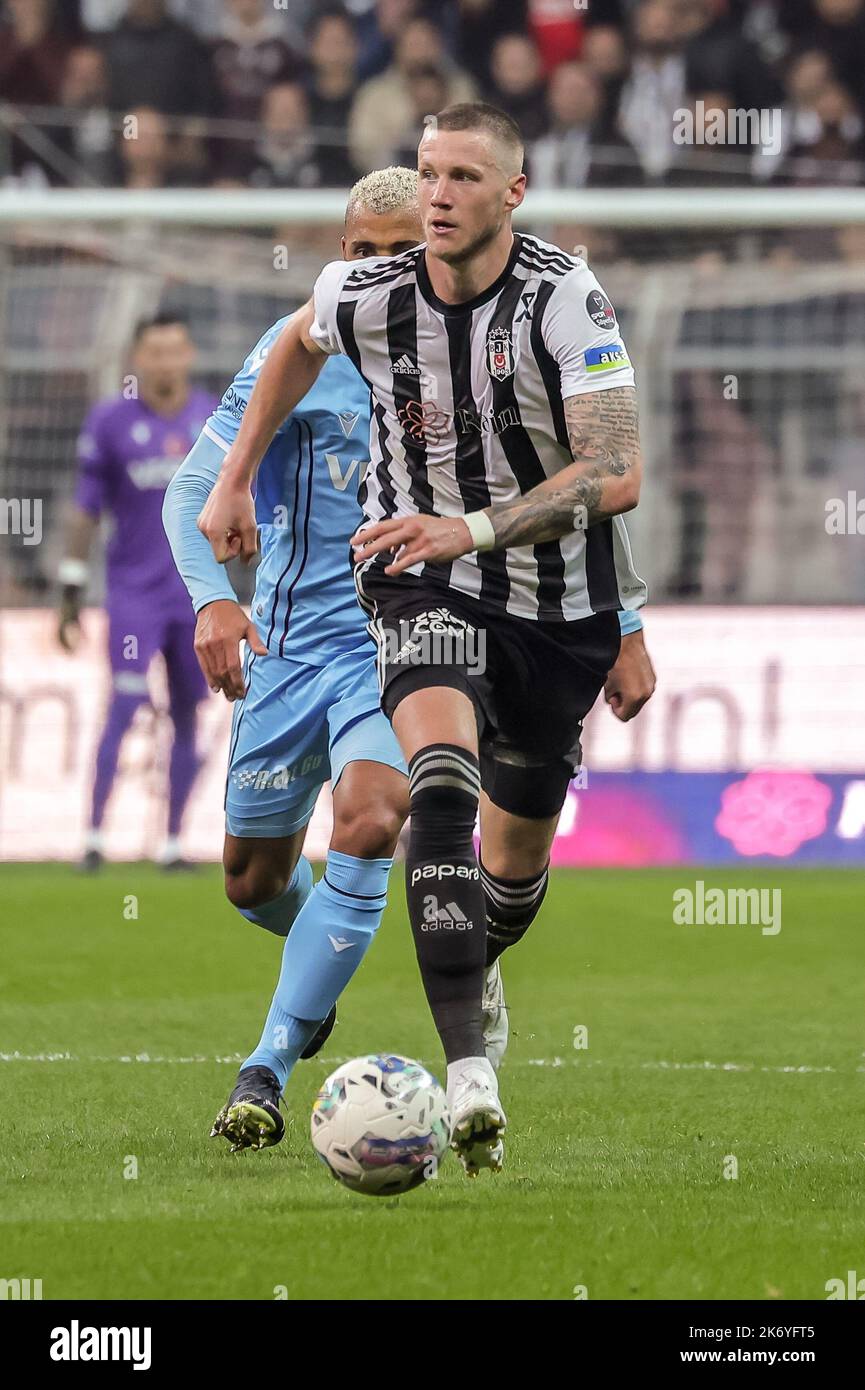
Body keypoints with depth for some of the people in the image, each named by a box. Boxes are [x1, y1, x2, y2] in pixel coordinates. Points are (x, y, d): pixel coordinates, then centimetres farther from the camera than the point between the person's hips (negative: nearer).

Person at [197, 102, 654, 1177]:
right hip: (422, 582, 0)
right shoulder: (367, 298, -11)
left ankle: (475, 971, 54)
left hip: (561, 602, 0)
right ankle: (469, 1073, -39)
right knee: (443, 771, -30)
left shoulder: (567, 302, -21)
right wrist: (235, 478, 16)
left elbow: (616, 475, -27)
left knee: (517, 852, 14)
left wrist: (472, 530, -37)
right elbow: (299, 342, 16)